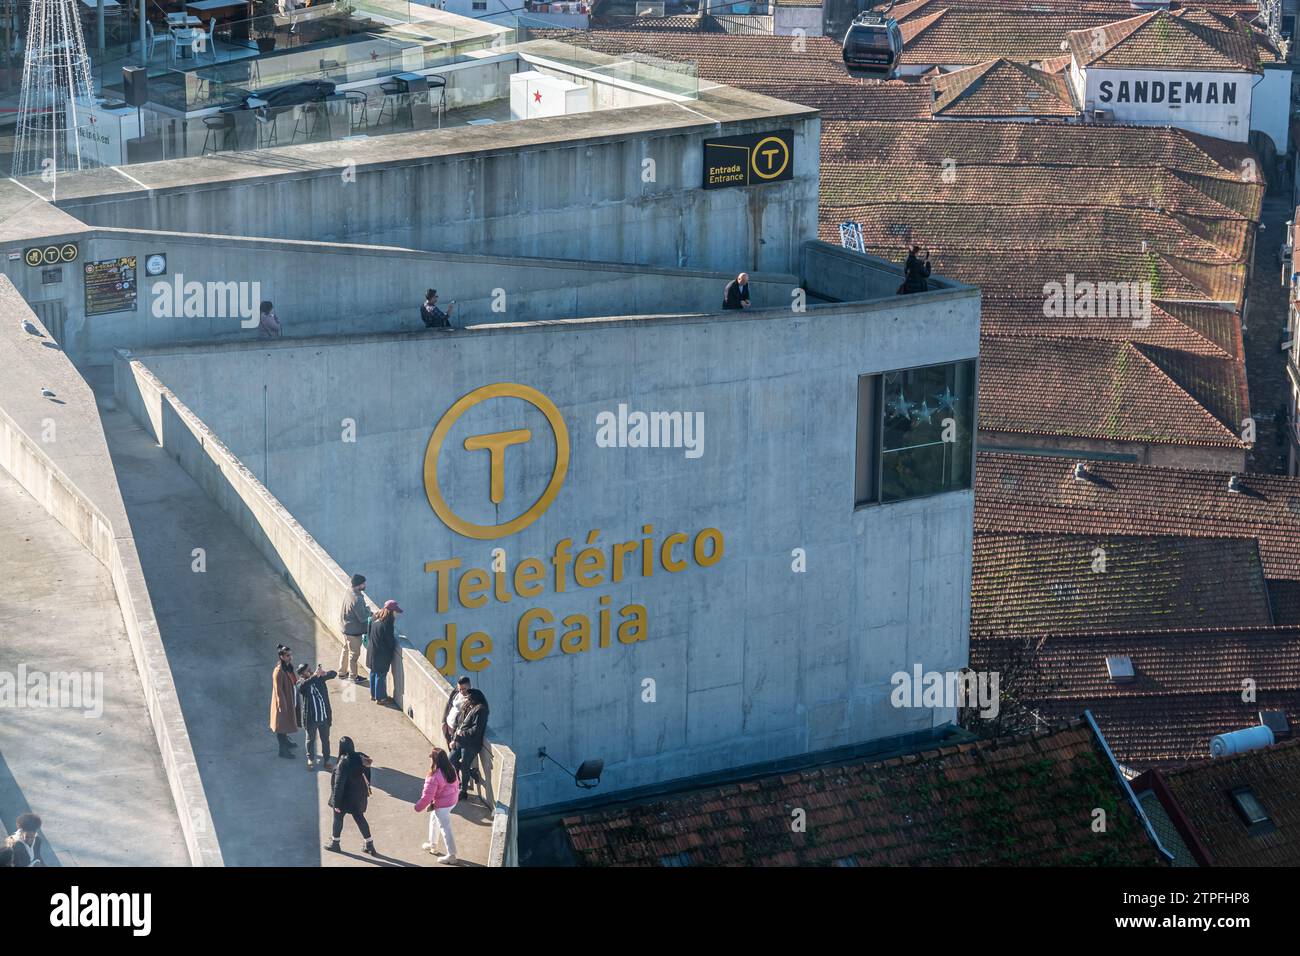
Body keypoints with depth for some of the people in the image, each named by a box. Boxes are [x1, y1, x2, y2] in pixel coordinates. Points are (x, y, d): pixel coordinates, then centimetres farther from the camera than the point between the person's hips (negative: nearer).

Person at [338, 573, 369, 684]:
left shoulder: (350, 593, -2)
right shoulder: (357, 599, -31)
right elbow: (362, 618, -26)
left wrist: (366, 611, 1)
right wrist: (368, 610, -9)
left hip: (346, 628, 9)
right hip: (353, 630, -9)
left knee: (346, 649, 25)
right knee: (354, 653, 8)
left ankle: (342, 672, 40)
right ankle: (353, 676, 22)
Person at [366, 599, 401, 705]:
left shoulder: (375, 618, -1)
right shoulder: (387, 624, -27)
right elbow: (390, 642, -19)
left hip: (372, 651, 9)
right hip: (382, 654, -8)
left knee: (374, 673, 21)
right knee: (381, 675, 5)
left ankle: (373, 694, 35)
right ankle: (380, 698, 17)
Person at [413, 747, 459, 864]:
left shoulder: (434, 776, -29)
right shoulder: (451, 769, -6)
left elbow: (427, 796, -24)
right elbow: (455, 783, 9)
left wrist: (418, 807, -7)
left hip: (442, 805, -9)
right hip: (452, 800, 9)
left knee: (445, 829, 4)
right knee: (434, 819, 29)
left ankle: (451, 855, 13)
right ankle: (433, 845, 43)